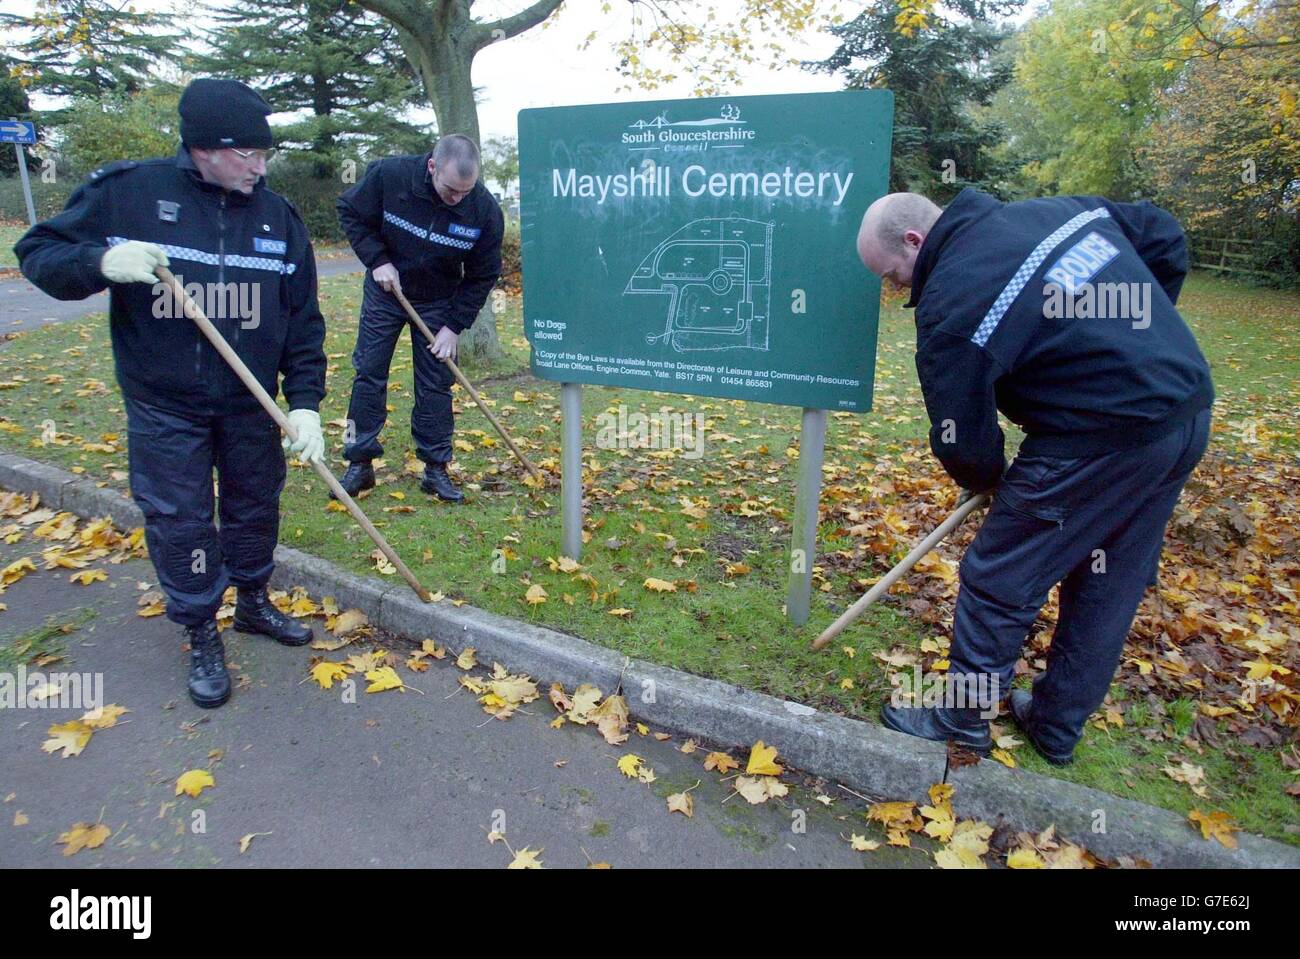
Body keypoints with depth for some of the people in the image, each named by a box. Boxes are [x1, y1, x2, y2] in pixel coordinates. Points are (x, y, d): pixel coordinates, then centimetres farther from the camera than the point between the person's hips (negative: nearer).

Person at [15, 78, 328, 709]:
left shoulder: (278, 216, -2)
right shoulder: (125, 190, -8)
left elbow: (303, 321, 0)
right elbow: (38, 254, -3)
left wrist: (305, 402, -8)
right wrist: (100, 261, -25)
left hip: (251, 404, 2)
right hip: (163, 407, -2)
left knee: (256, 508, 15)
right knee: (179, 522, 4)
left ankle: (253, 603, 39)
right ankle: (201, 636, 24)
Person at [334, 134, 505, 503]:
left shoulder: (486, 210, -22)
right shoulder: (388, 175, -23)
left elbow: (483, 276, -11)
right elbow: (350, 212, -6)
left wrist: (455, 326, -13)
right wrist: (378, 260, -18)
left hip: (439, 303, 0)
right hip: (384, 293, 1)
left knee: (436, 385, 0)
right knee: (368, 375, 2)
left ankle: (436, 469, 11)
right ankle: (359, 464, 13)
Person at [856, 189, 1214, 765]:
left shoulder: (950, 304, -16)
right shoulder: (1056, 208, 9)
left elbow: (961, 439, -10)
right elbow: (1165, 239, 21)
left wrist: (985, 482, 13)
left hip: (1101, 440, -9)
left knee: (998, 581, 6)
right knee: (1110, 584, 19)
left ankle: (963, 717, 24)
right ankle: (1058, 726, 36)